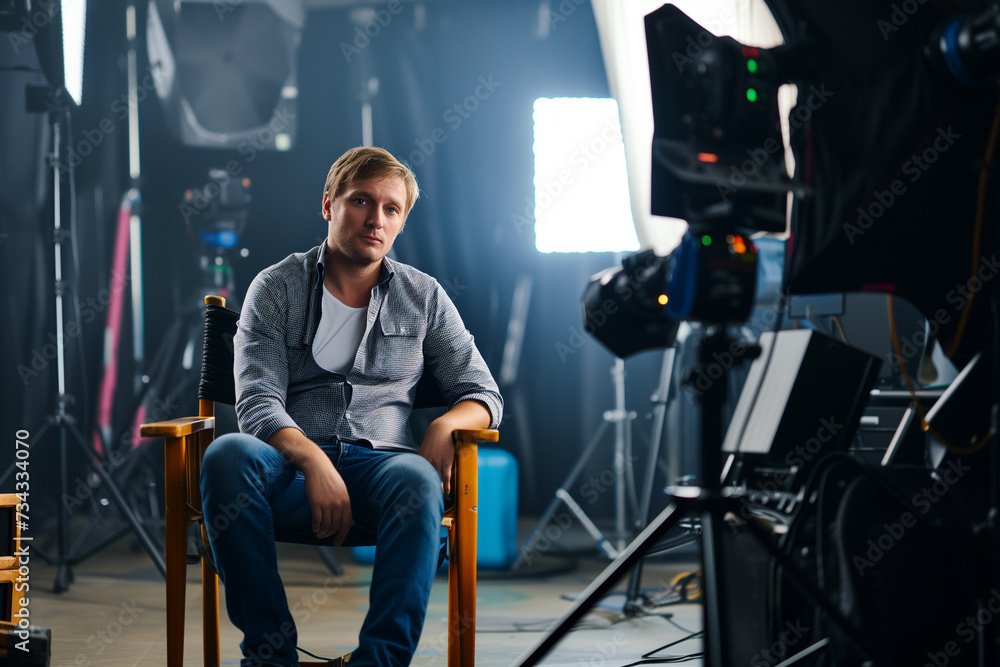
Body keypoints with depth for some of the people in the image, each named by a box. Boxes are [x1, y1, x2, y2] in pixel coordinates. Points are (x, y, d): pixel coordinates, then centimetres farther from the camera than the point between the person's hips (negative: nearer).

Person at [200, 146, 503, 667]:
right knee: (227, 454, -35)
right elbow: (257, 403, -2)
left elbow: (482, 394, 17)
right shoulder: (276, 288, 10)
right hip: (292, 463, 0)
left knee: (416, 480, -36)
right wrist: (314, 462, -22)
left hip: (381, 460, 1)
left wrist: (444, 427, -8)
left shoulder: (423, 297, 17)